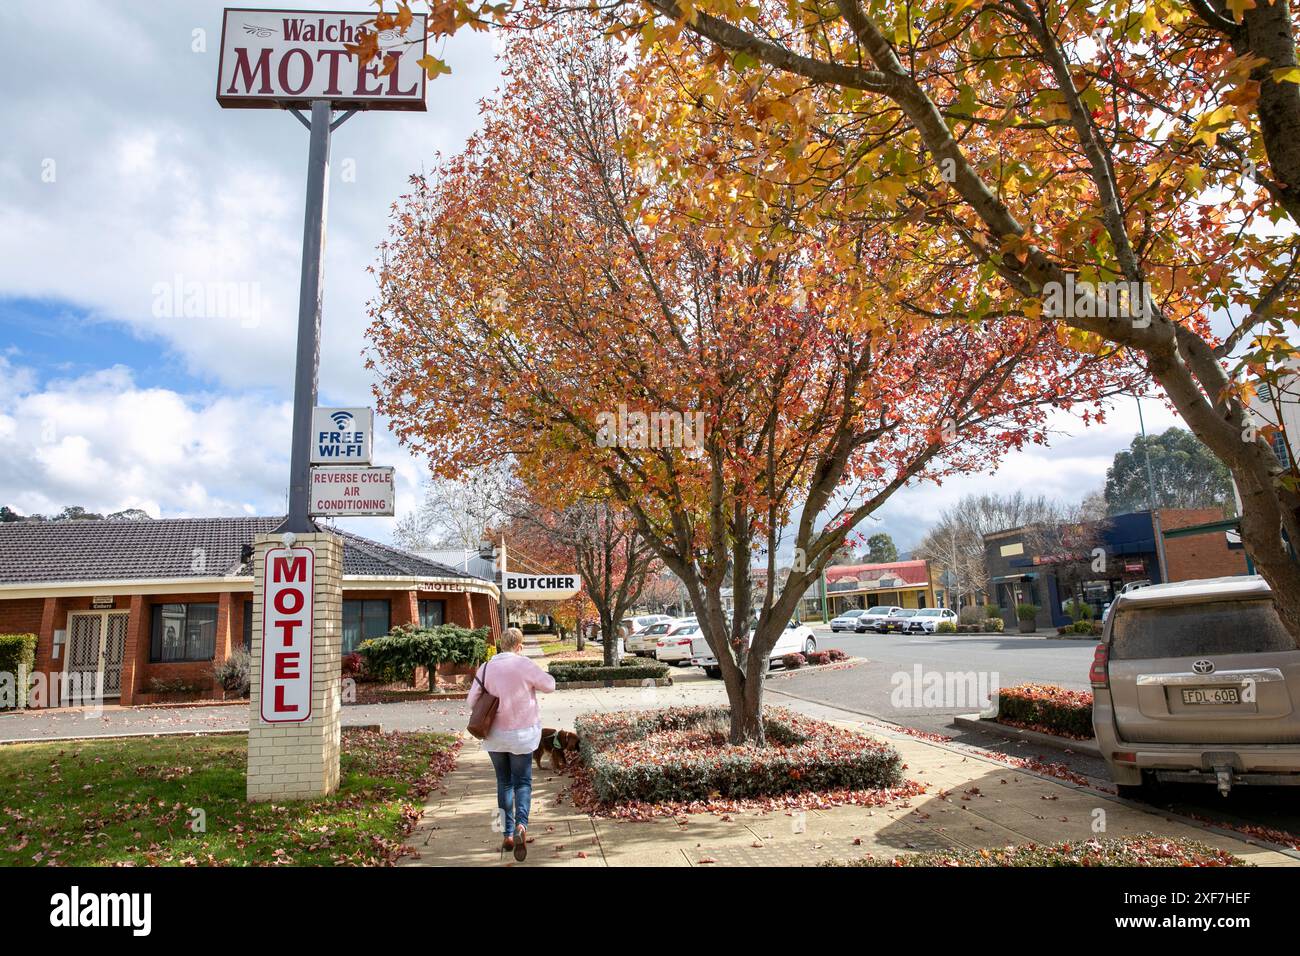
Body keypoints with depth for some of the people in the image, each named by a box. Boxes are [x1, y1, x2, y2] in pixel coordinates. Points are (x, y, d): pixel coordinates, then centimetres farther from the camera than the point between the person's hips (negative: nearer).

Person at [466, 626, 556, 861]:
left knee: (504, 783, 16)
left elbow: (472, 701, -1)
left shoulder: (486, 668, -3)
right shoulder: (524, 665, -13)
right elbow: (549, 685, -3)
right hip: (522, 734, -3)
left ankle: (508, 834, 15)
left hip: (495, 735, 3)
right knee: (522, 782, 5)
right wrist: (535, 678, 16)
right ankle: (521, 825, -18)